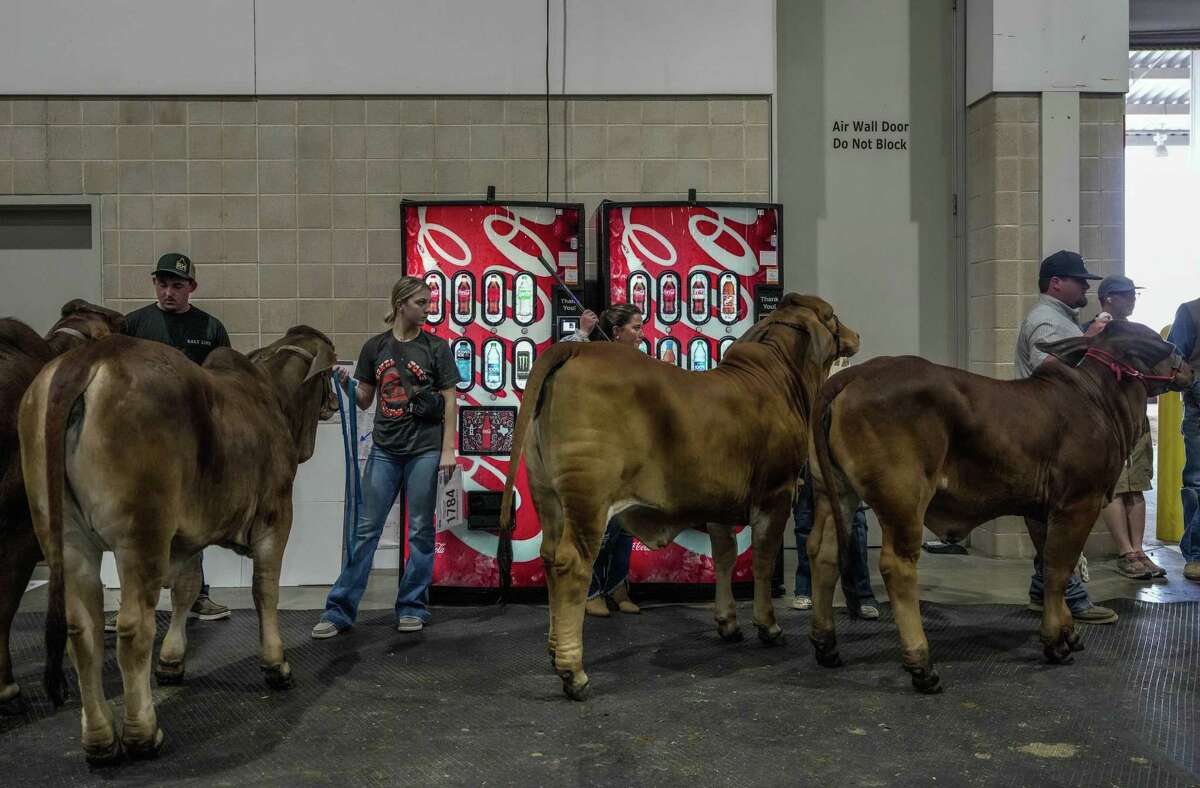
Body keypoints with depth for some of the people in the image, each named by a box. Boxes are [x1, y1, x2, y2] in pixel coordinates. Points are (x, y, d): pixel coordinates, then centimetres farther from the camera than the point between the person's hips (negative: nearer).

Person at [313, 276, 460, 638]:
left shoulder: (436, 347, 1)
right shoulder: (375, 347, 7)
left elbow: (450, 401, 1)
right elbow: (364, 400, 12)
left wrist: (448, 449, -5)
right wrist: (346, 385, -8)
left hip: (425, 450, -1)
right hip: (385, 450, 2)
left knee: (420, 530, 4)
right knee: (365, 529, 1)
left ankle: (412, 607, 16)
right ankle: (340, 610, 5)